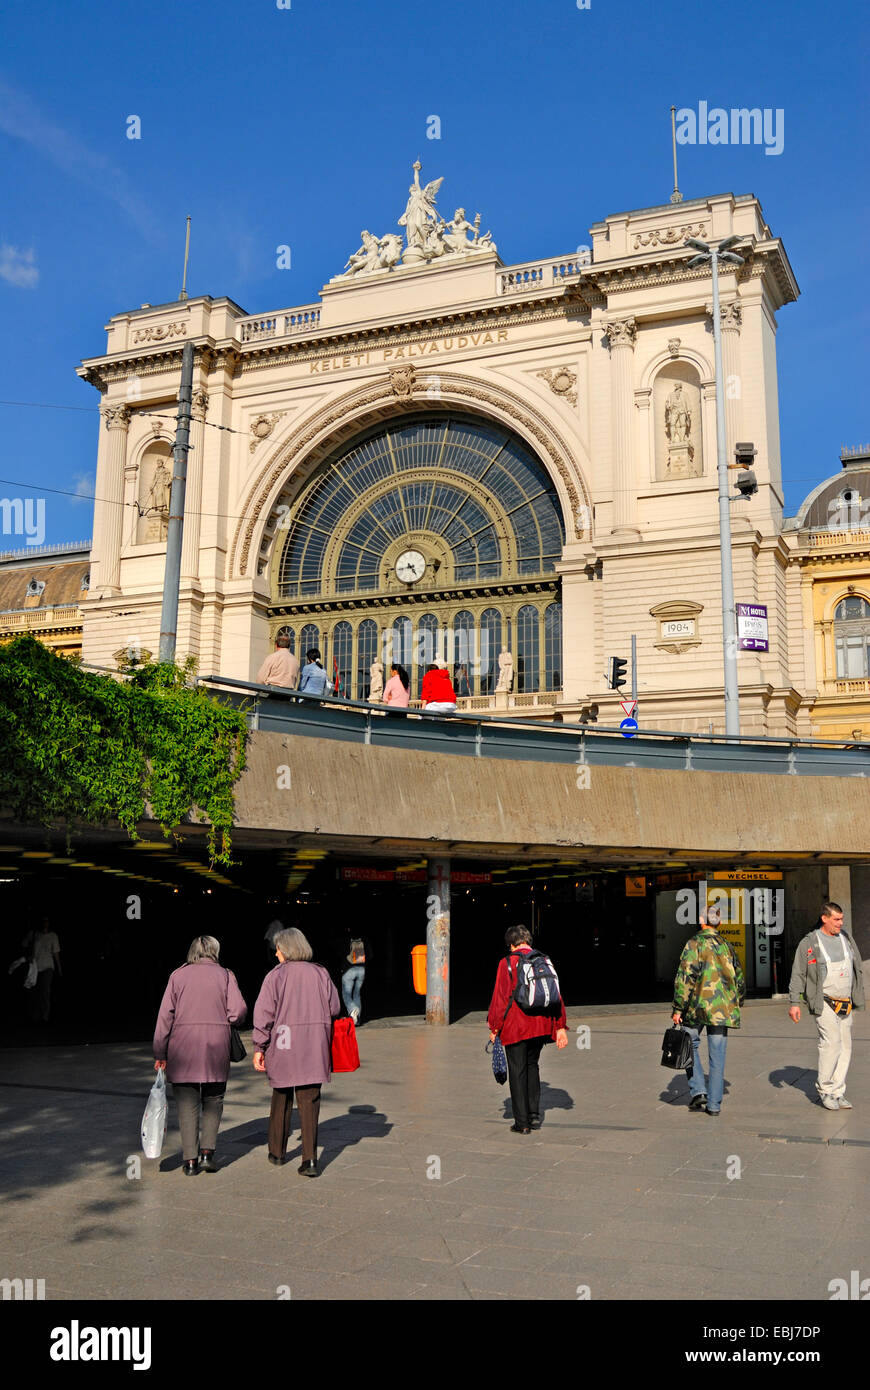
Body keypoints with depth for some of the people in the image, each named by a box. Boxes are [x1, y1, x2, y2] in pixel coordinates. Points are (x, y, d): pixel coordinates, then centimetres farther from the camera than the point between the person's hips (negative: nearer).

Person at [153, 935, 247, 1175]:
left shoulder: (178, 975, 6)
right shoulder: (225, 975, 5)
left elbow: (166, 1015, 1)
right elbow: (239, 1010, -5)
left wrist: (160, 1053, 3)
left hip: (183, 1046, 0)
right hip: (216, 1047, 0)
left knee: (187, 1103, 4)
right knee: (213, 1101, 13)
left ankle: (190, 1160, 2)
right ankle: (207, 1152, 0)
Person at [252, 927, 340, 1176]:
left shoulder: (276, 976, -6)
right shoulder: (320, 974, 3)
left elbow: (264, 1014, -8)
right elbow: (334, 1008, 6)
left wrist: (259, 1047, -4)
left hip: (283, 1046, -1)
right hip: (314, 1049, 1)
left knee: (281, 1097, 16)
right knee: (310, 1102, 2)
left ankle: (277, 1151, 28)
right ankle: (309, 1160, -6)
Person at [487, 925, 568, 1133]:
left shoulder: (507, 964, -8)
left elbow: (500, 997, -8)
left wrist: (494, 1028, -1)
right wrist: (560, 1027, 8)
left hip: (515, 1025, -4)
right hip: (540, 1025, 5)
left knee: (517, 1071, 4)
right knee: (532, 1065, 21)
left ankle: (522, 1122, 6)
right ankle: (534, 1114, 19)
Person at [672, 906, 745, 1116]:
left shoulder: (695, 943, -6)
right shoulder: (726, 945, 11)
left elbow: (685, 978, -13)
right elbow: (740, 982, 16)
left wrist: (678, 1008, -9)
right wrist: (734, 1006, 27)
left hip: (699, 1005, -4)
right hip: (723, 1008, 4)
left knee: (690, 1046, 14)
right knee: (717, 1055, 7)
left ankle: (698, 1090, 2)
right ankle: (714, 1104, 9)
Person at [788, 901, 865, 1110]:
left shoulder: (845, 937, 9)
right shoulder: (809, 942, -7)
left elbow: (857, 967, 20)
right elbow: (798, 974, -5)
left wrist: (858, 995, 19)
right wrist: (794, 1002, -10)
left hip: (845, 1004, 6)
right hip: (824, 1002, -6)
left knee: (845, 1046, 5)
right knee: (831, 1042, -16)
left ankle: (837, 1092, 13)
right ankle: (824, 1089, -3)